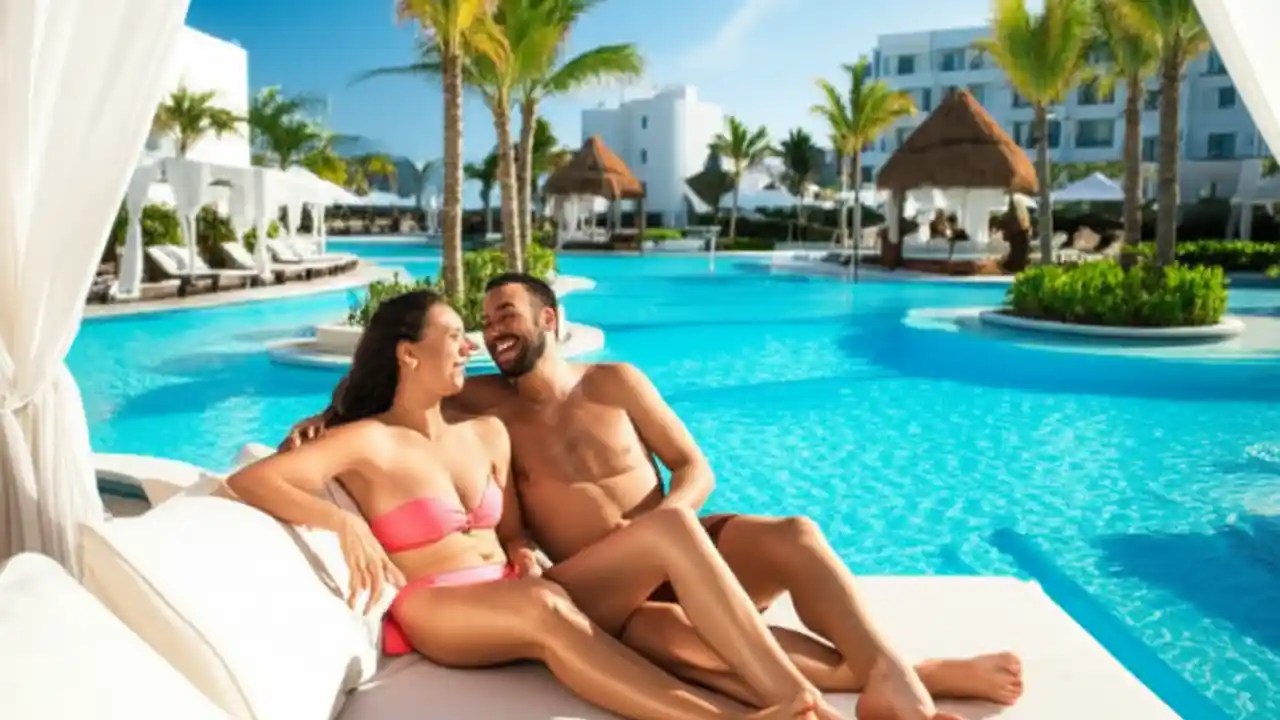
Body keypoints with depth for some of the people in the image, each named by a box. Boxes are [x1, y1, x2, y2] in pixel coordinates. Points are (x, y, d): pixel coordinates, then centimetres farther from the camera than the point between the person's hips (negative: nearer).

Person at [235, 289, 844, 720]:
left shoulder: (487, 433, 17)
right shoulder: (370, 443, -1)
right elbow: (246, 481, -9)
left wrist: (523, 553, -2)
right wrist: (346, 523, -25)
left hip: (518, 604, 6)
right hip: (439, 615, -5)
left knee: (671, 529, -18)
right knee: (541, 604, -42)